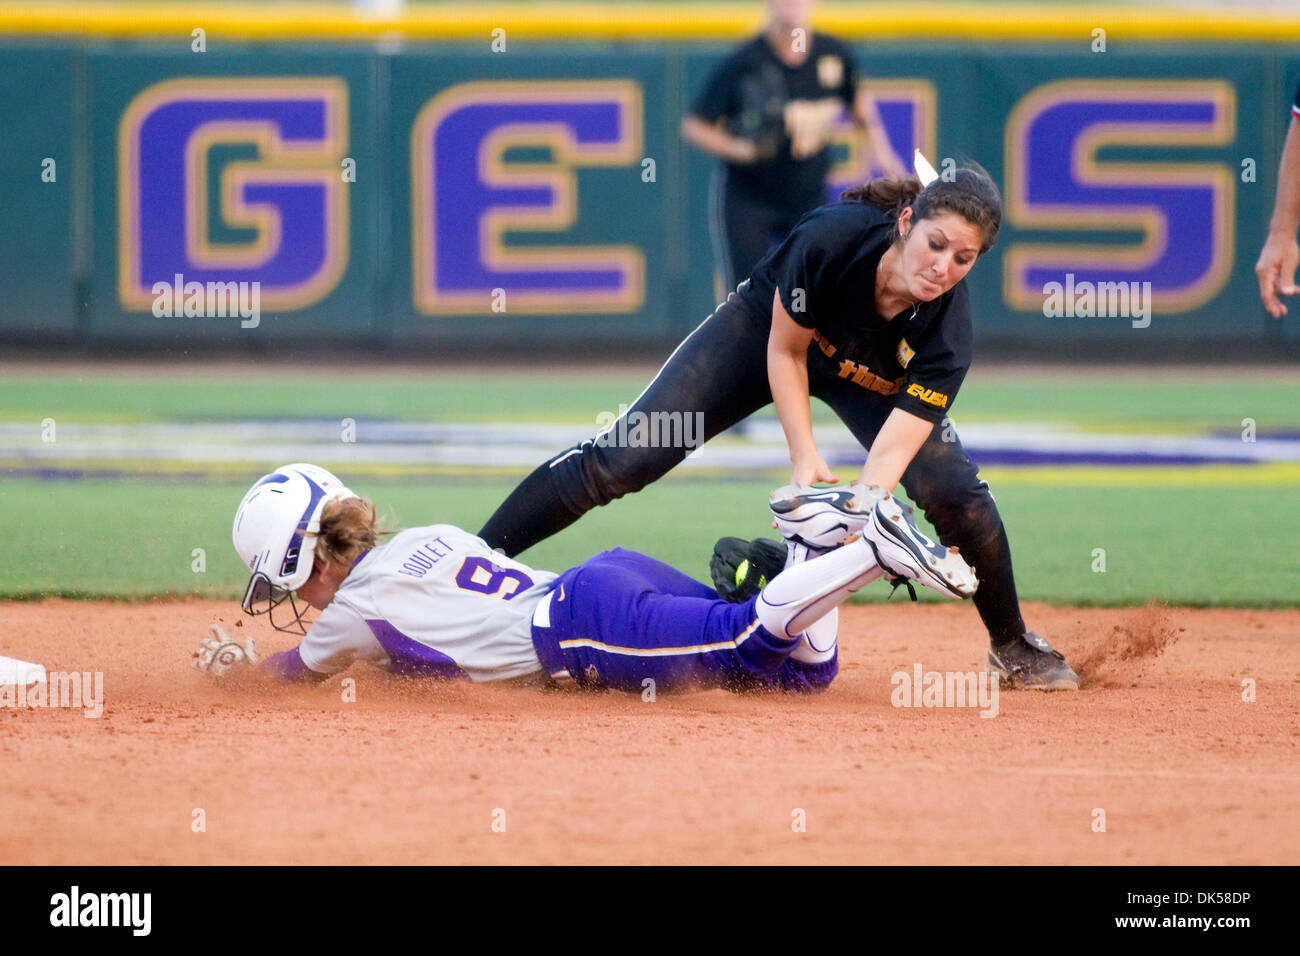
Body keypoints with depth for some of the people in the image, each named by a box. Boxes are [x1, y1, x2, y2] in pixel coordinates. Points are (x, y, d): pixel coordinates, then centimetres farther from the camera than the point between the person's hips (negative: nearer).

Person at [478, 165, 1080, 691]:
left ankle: (1012, 646, 10)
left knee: (956, 493, -16)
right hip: (767, 327, -1)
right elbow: (785, 350, -23)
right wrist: (806, 463, -30)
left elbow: (891, 452, -37)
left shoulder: (947, 332, -35)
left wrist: (855, 508, -56)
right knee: (618, 462, -10)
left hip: (878, 383, 1)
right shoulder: (830, 238, -39)